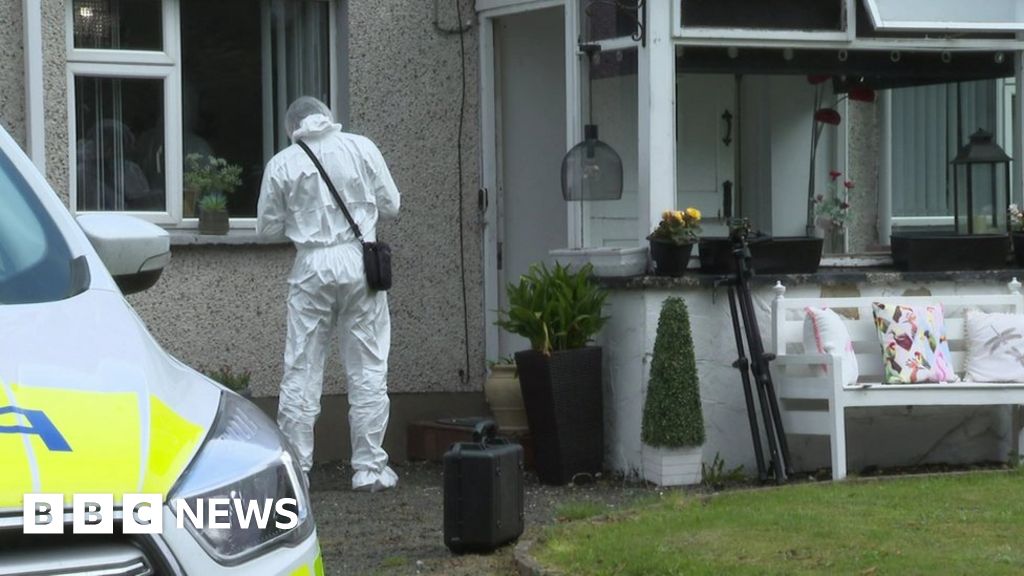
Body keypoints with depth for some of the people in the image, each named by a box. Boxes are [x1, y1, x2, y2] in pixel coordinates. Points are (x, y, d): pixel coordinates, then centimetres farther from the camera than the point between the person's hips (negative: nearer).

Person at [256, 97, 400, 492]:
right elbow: (390, 205, 5)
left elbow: (268, 228, 5)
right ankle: (369, 467, 7)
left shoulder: (282, 164, 0)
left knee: (301, 371, 6)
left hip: (312, 266, 0)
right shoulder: (361, 148, 0)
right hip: (357, 260, 0)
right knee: (367, 369, 6)